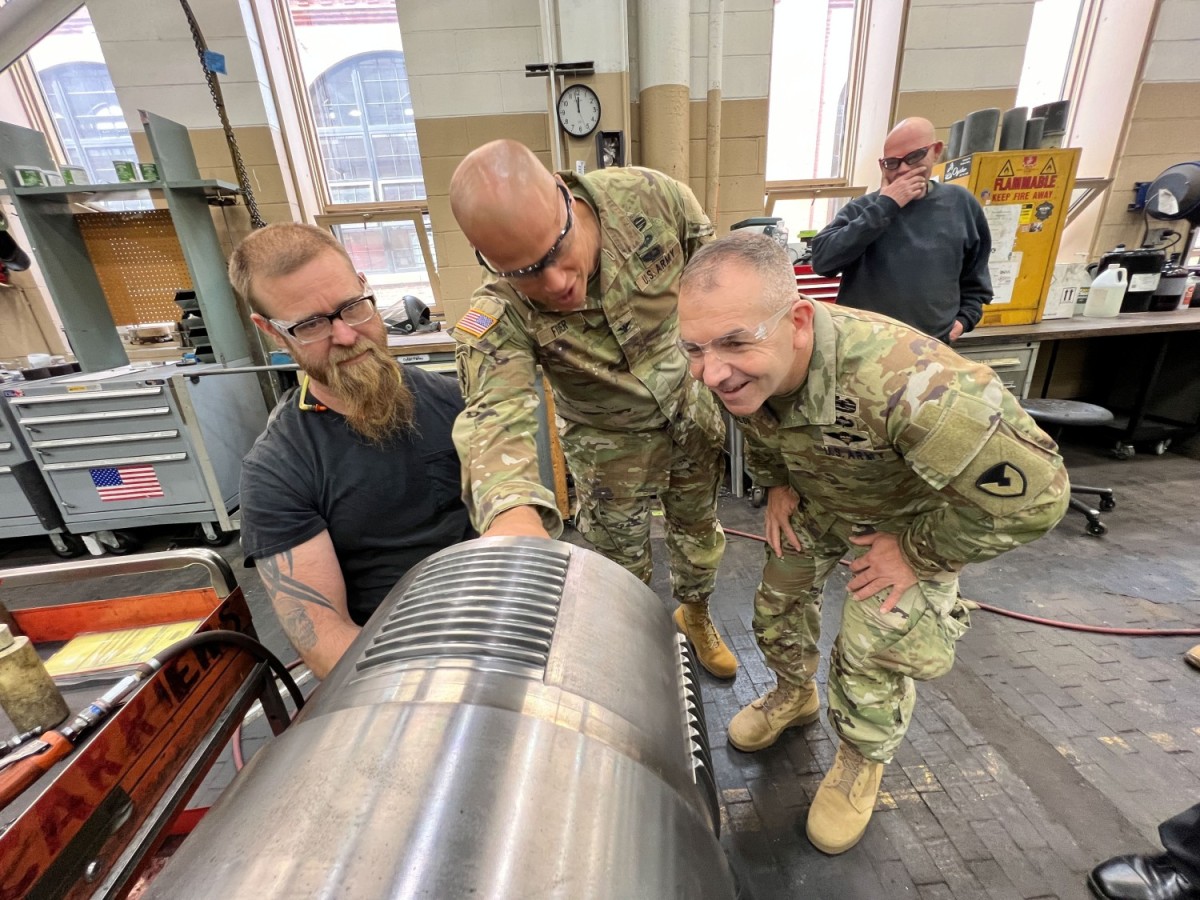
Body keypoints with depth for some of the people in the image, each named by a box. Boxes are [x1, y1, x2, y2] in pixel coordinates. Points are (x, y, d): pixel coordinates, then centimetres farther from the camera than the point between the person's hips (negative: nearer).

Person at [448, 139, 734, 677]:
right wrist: (512, 511, -65)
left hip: (693, 410, 3)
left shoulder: (651, 196, -22)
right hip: (612, 443, -2)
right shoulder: (501, 317, -28)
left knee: (699, 527, 22)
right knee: (623, 562, 13)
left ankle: (695, 615, 55)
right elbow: (495, 414, -44)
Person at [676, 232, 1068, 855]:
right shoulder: (737, 369, -25)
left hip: (908, 514, -4)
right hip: (814, 499, 5)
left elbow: (1032, 493, -34)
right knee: (778, 602, 15)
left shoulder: (904, 382, -46)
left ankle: (861, 762, 34)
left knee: (870, 659, -1)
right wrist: (776, 484, -5)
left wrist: (917, 551, -24)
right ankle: (793, 693, 48)